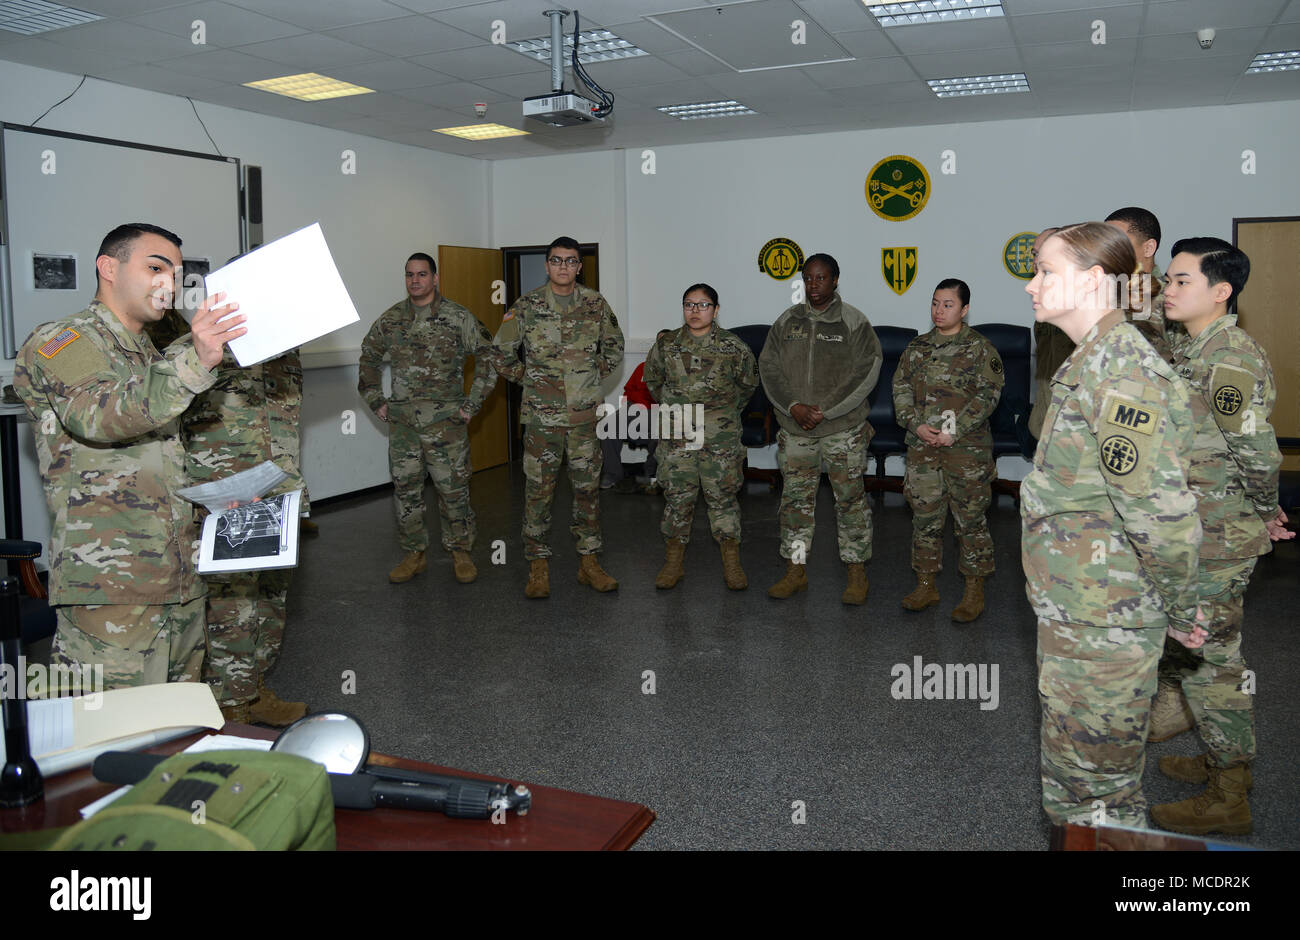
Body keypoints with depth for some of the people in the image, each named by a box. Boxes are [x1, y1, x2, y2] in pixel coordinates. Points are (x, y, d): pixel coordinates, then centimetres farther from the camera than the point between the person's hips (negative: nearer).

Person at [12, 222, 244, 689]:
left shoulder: (151, 354, 24)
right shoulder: (61, 341, -3)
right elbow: (98, 415, -26)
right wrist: (193, 362, -40)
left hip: (180, 577, 8)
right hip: (110, 582, -8)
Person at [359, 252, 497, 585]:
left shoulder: (458, 317, -2)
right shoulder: (390, 319, 8)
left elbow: (488, 357, 0)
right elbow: (368, 357, 20)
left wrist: (472, 404, -4)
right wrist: (375, 401, 11)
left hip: (446, 421, -3)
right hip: (402, 421, 4)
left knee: (453, 488, 1)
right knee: (405, 487, 8)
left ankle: (460, 552, 16)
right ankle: (413, 554, 20)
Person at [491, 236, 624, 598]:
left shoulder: (596, 304, 4)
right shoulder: (527, 306, -2)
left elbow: (614, 348, 18)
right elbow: (501, 352, 5)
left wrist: (596, 374, 10)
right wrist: (527, 378, 4)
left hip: (585, 414, 2)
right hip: (541, 415, -2)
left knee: (588, 487, 7)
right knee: (538, 490, 2)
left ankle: (589, 562, 18)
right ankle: (538, 567, 12)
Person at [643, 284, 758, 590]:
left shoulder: (733, 346, -2)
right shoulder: (667, 345, 2)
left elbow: (749, 382, 15)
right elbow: (652, 379, 19)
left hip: (720, 436, -1)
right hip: (677, 437, 1)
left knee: (723, 497, 3)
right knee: (677, 497, 5)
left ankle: (732, 565, 14)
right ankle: (673, 564, 16)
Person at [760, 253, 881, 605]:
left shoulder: (854, 322, -2)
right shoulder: (787, 321, 8)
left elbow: (866, 374, -8)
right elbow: (768, 366, 4)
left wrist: (824, 411, -14)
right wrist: (793, 406, -10)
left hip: (843, 429, -3)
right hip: (795, 430, 3)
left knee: (850, 499, 2)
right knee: (796, 499, 8)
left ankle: (857, 574, 14)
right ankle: (795, 571, 19)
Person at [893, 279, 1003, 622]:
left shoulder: (980, 348, -2)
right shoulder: (917, 348, 11)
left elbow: (988, 395, -8)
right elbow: (901, 389, 8)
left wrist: (954, 431, -16)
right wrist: (916, 424, -8)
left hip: (966, 447, -4)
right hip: (922, 447, 4)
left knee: (970, 519, 2)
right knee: (925, 516, 9)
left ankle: (975, 591, 14)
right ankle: (926, 585, 21)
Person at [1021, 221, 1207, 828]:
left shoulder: (1119, 372, -21)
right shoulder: (1090, 362, 12)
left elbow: (1162, 515, -25)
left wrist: (1179, 612, -11)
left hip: (1099, 628, -10)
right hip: (1073, 612, 10)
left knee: (1091, 799, 5)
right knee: (1070, 785, 23)